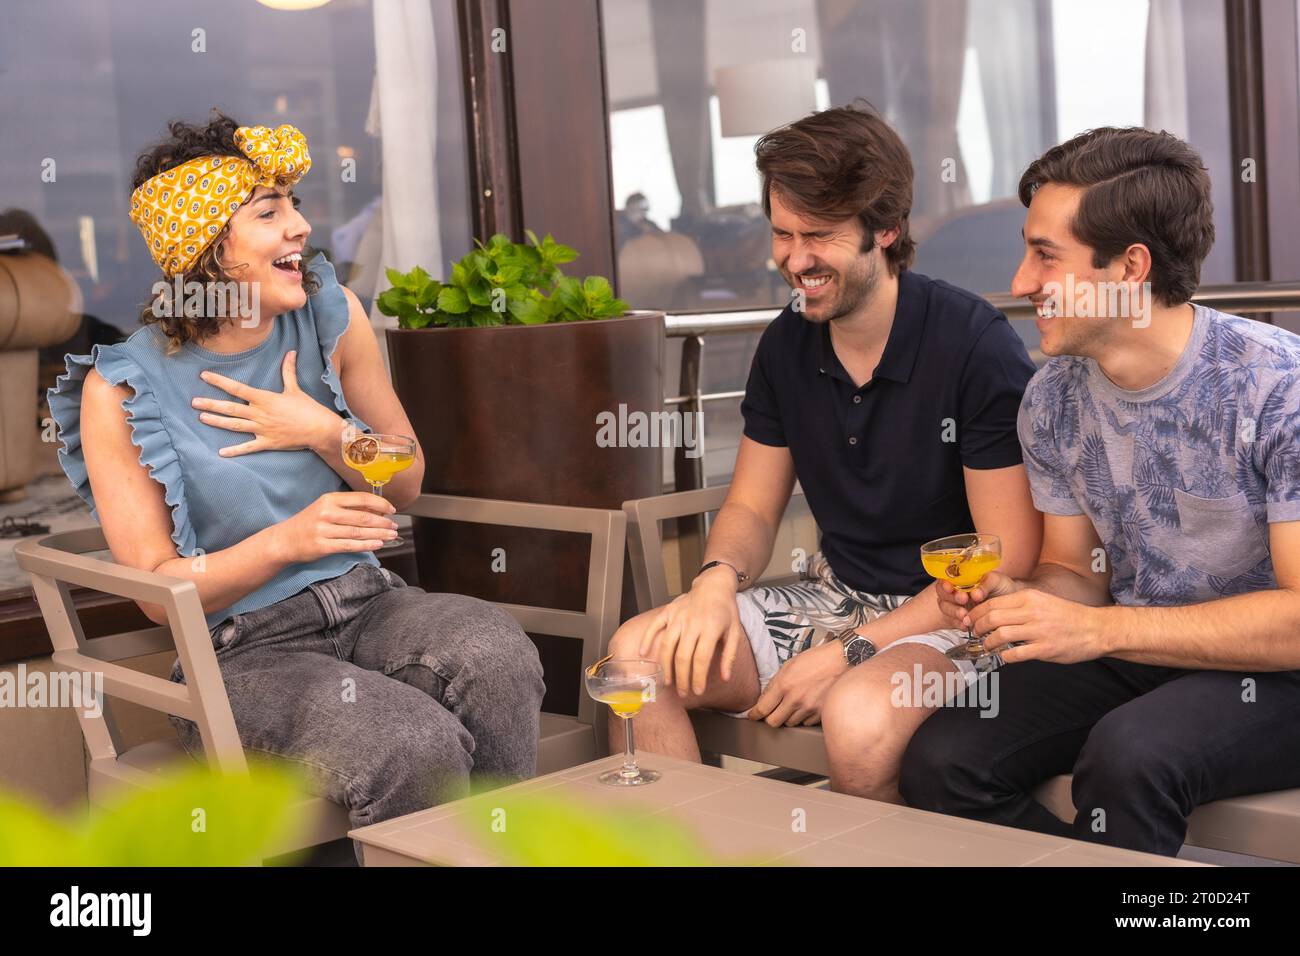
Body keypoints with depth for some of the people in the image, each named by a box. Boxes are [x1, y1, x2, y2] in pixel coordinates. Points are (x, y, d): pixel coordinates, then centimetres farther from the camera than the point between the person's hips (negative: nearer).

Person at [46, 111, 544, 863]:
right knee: (416, 744, -33)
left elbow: (407, 483, 12)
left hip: (365, 603, 4)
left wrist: (322, 432, -9)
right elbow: (158, 588, -5)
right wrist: (286, 540, -23)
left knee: (497, 657, -31)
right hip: (243, 648, -4)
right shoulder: (124, 387, -7)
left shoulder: (329, 315, 4)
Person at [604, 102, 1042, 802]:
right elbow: (752, 505, 12)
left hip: (951, 616, -6)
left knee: (857, 716, -37)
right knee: (641, 653, -14)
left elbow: (1009, 561, -15)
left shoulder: (975, 345, -15)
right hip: (835, 598, 6)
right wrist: (717, 579, -13)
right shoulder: (787, 345, 4)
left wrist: (852, 651, -20)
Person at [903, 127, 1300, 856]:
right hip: (1132, 659, 6)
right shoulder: (1052, 400, -1)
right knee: (940, 763, -14)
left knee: (1128, 755, -34)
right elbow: (1077, 573, 9)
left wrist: (1099, 629, -27)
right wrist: (1019, 601, -15)